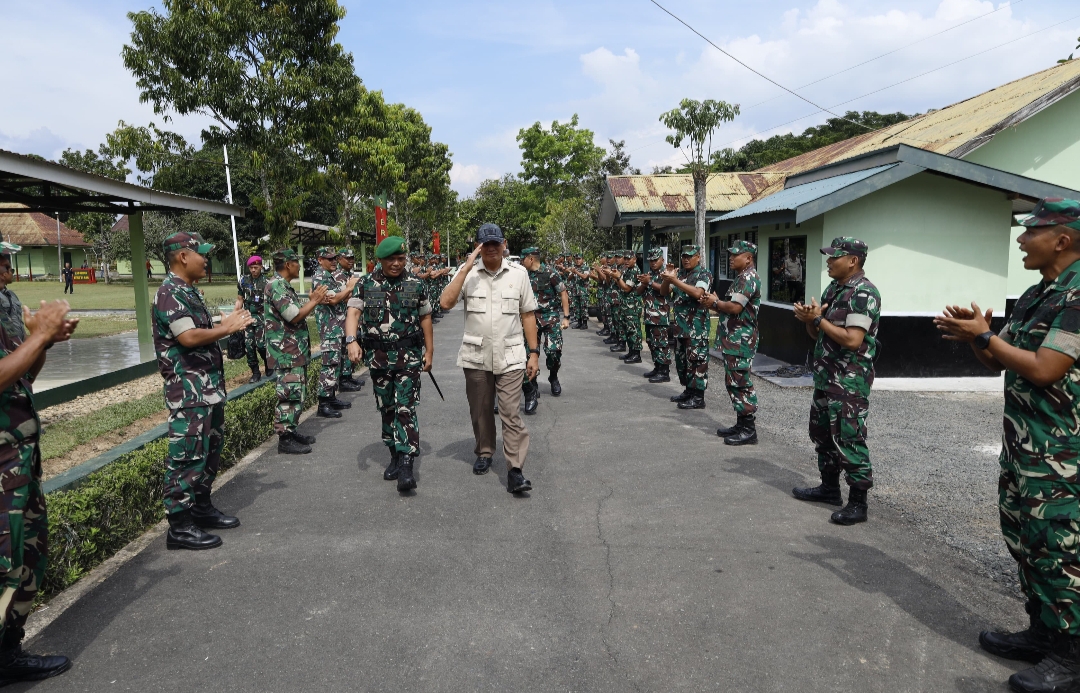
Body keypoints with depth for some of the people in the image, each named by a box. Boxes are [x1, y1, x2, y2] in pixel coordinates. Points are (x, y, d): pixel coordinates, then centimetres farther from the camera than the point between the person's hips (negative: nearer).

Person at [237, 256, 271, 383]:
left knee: (261, 344, -11)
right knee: (249, 345, 1)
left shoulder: (266, 282, -4)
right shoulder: (244, 281, 6)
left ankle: (268, 364, 18)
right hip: (247, 317, 4)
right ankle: (255, 373, 11)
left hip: (261, 317, -4)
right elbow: (240, 300, 12)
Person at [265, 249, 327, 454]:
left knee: (297, 394, 16)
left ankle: (291, 432, 25)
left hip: (296, 351, 11)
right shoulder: (276, 286, -17)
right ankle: (285, 439, 0)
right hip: (287, 353, -11)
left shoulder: (285, 286, 16)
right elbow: (295, 317, -21)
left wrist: (312, 300, 11)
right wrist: (314, 301, -10)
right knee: (290, 395, -6)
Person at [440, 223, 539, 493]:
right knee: (480, 410, 15)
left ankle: (515, 469, -4)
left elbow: (528, 315, 5)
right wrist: (466, 268, -18)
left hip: (510, 356, -1)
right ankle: (484, 452, 36)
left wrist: (534, 352, 2)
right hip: (476, 356, 1)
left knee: (511, 413, -6)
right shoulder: (467, 272, -1)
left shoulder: (518, 273, 1)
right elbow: (445, 302, -15)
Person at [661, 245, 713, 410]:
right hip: (680, 324, 8)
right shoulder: (680, 273, 15)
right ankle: (688, 390, 26)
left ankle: (698, 397, -2)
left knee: (696, 360, -6)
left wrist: (674, 281, -25)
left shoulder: (704, 274, -7)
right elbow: (665, 292, 10)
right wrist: (666, 279, -11)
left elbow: (697, 293, -24)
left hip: (696, 325, -8)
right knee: (681, 359, 14)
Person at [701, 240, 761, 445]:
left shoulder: (749, 278, -14)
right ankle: (741, 424, 22)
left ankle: (749, 430, -3)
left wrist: (715, 302, -8)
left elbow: (735, 307, -24)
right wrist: (714, 305, 5)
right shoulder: (743, 278, 19)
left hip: (740, 341, -11)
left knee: (741, 384, -8)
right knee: (734, 383, 14)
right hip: (734, 340, 11)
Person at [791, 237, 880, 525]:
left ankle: (858, 502, 3)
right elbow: (818, 335, 17)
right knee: (822, 433, 17)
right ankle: (829, 487, 31)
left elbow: (852, 340, -25)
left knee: (849, 439, -6)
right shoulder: (833, 289, 13)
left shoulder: (863, 293, -15)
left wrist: (818, 319, -18)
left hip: (850, 381, -10)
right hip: (826, 377, 10)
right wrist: (808, 319, -4)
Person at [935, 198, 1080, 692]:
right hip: (1020, 444, 9)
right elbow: (998, 363, 16)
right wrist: (973, 337, -2)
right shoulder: (1034, 296, 13)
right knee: (1023, 540, 16)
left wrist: (983, 335, -14)